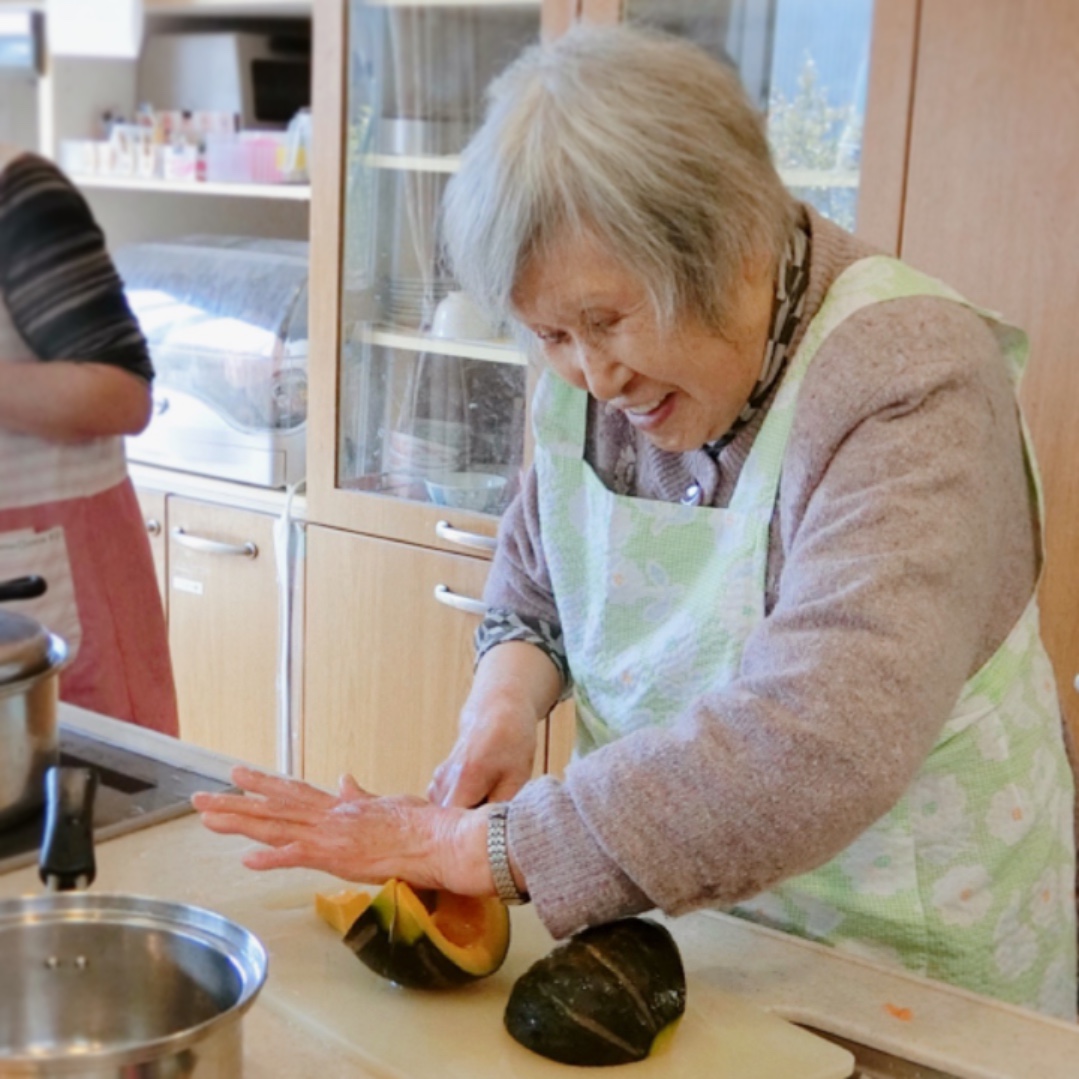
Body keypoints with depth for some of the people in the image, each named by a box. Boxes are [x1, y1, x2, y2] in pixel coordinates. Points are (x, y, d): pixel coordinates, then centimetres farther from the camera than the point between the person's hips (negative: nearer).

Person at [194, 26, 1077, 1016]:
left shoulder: (906, 385, -22)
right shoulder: (596, 369, -4)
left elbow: (816, 747, -33)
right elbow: (534, 573, 11)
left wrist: (477, 846, -31)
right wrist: (510, 693, -10)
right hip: (681, 936, 4)